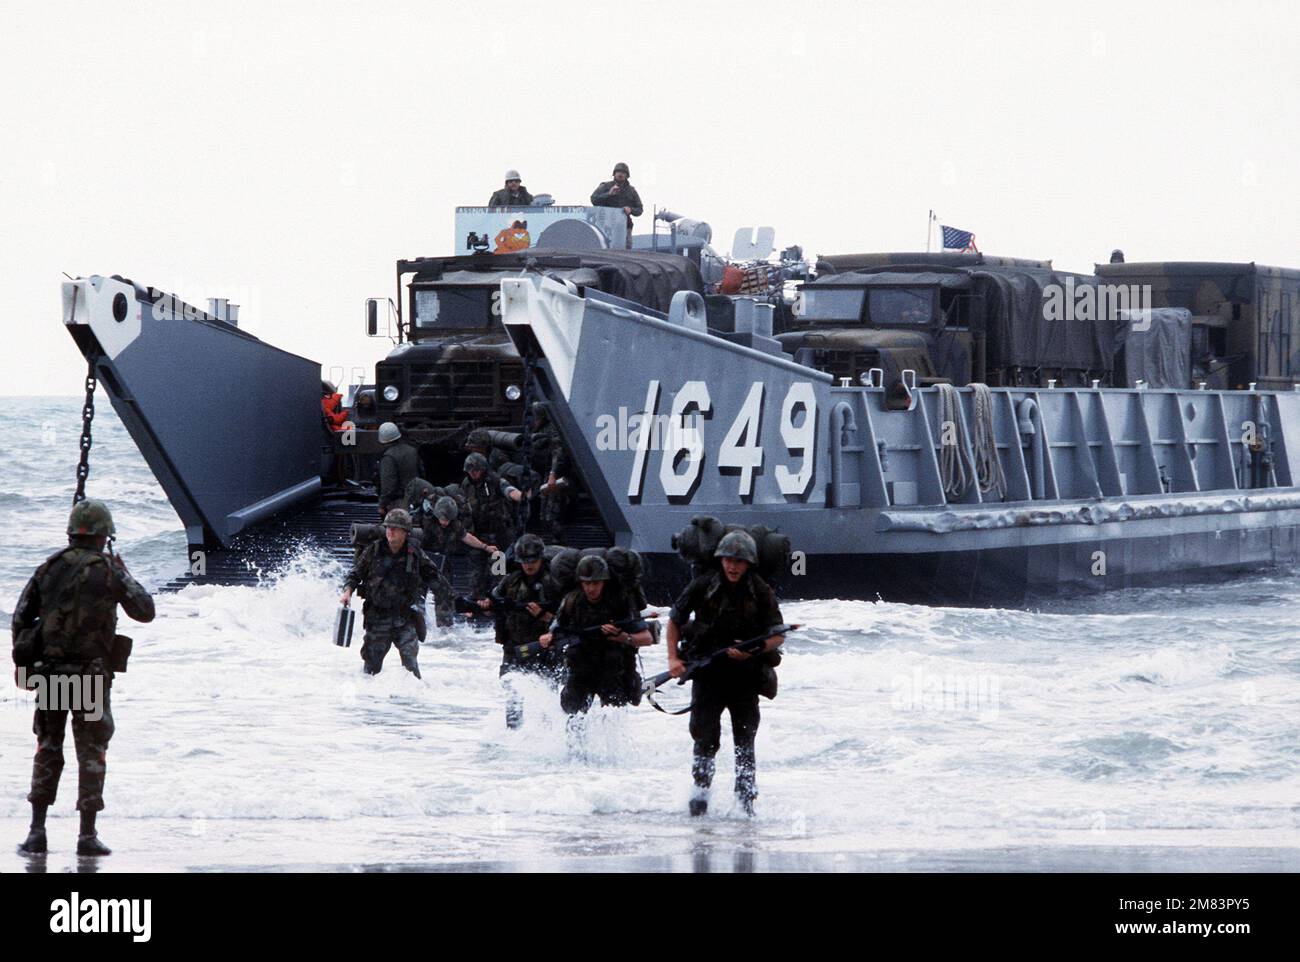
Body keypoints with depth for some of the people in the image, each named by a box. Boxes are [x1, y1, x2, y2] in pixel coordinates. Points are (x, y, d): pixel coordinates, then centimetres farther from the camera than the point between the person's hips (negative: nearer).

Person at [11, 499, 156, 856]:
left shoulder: (50, 568, 5)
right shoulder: (109, 570, -5)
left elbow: (21, 616, 7)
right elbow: (145, 611, 2)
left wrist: (23, 658, 20)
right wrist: (126, 577, 16)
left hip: (48, 669, 3)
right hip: (91, 672, -3)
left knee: (47, 749, 13)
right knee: (91, 752, 5)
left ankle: (37, 831, 8)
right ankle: (88, 834, 2)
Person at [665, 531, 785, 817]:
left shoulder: (761, 592, -2)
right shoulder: (703, 587, -2)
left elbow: (778, 635, 0)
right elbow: (675, 620, 9)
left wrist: (752, 650, -19)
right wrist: (673, 658, -3)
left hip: (746, 676, 0)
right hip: (707, 674, 0)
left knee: (745, 742, 3)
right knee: (705, 739, -4)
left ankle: (746, 798, 10)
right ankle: (701, 790, 12)